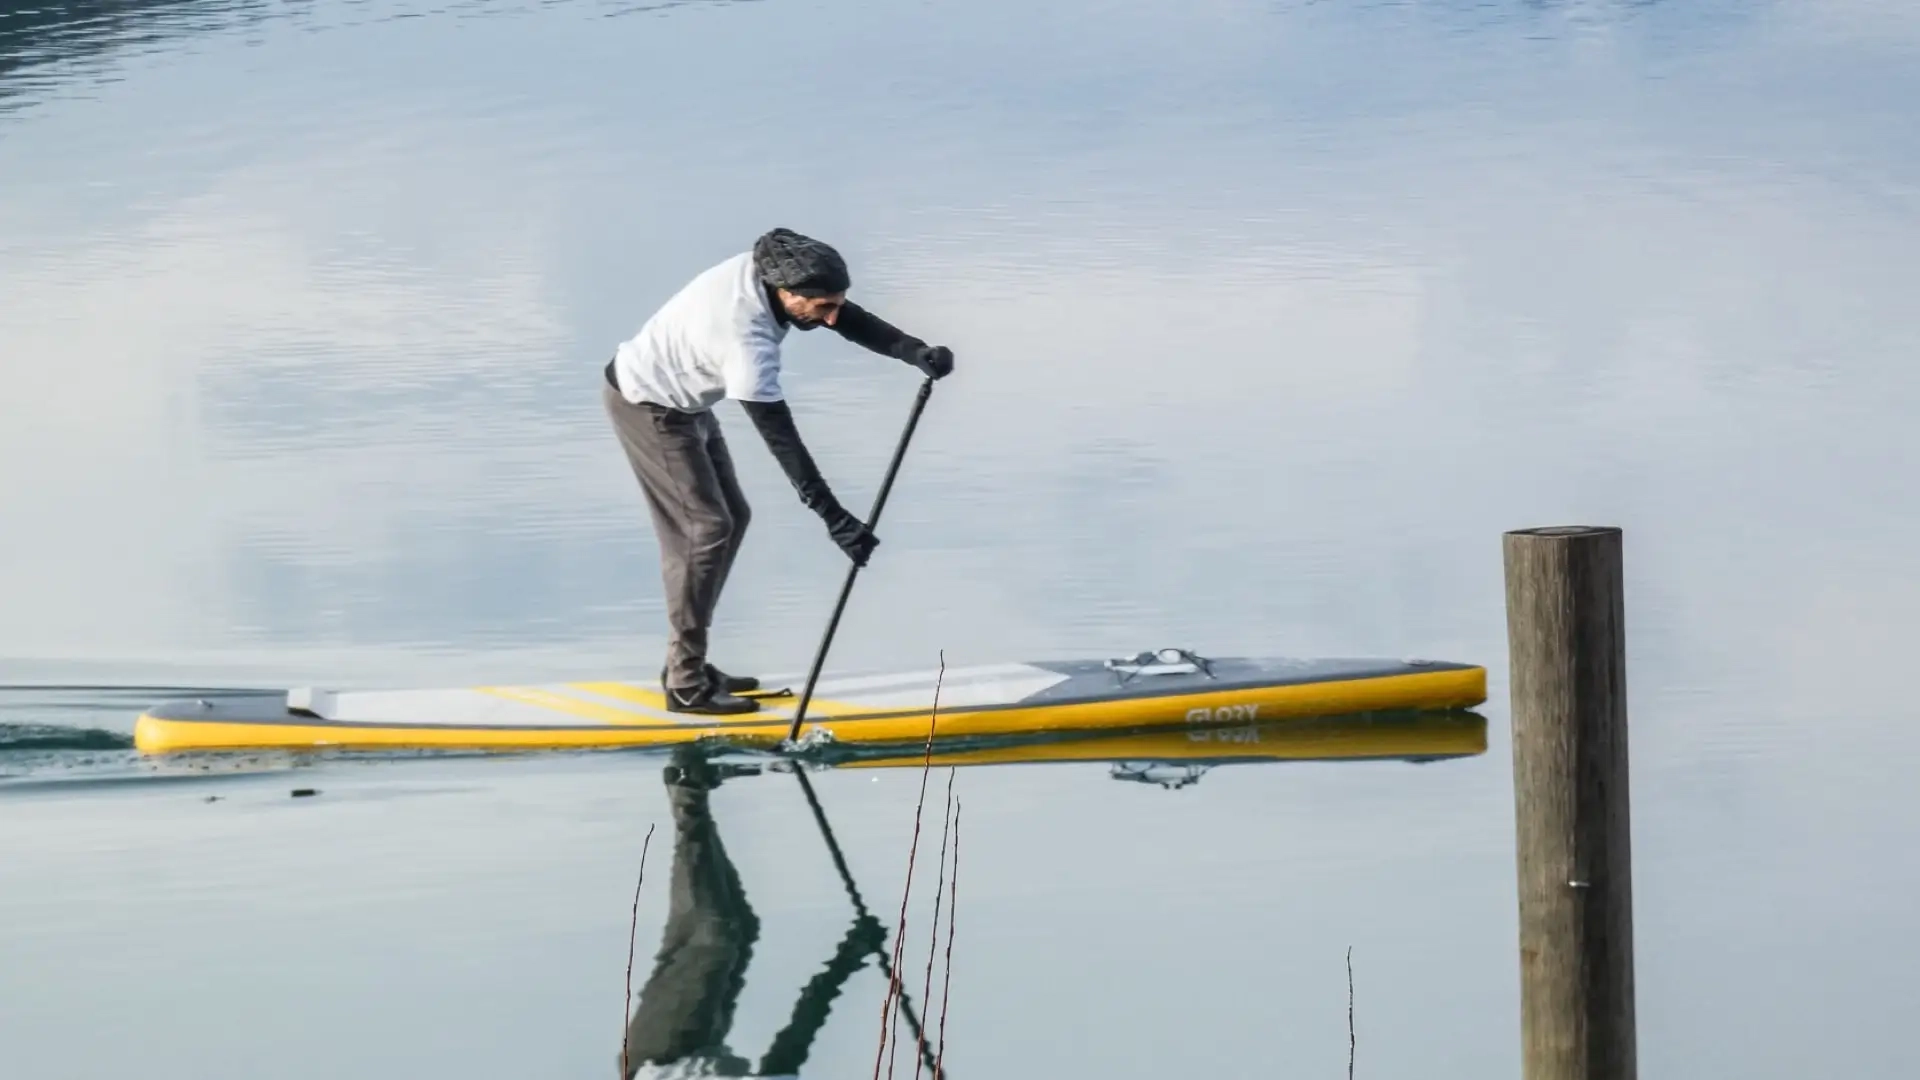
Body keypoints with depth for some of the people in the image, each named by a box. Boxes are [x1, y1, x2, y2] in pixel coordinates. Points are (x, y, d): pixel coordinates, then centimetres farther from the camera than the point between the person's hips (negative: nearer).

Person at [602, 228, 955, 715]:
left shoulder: (774, 269, -14)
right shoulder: (746, 337, -36)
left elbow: (851, 321, -8)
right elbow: (781, 439, -34)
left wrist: (917, 352, -25)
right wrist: (834, 518, -34)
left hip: (683, 401, 10)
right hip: (648, 406, -10)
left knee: (733, 516, 11)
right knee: (706, 528, -11)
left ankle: (688, 663, 18)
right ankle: (685, 685, -6)